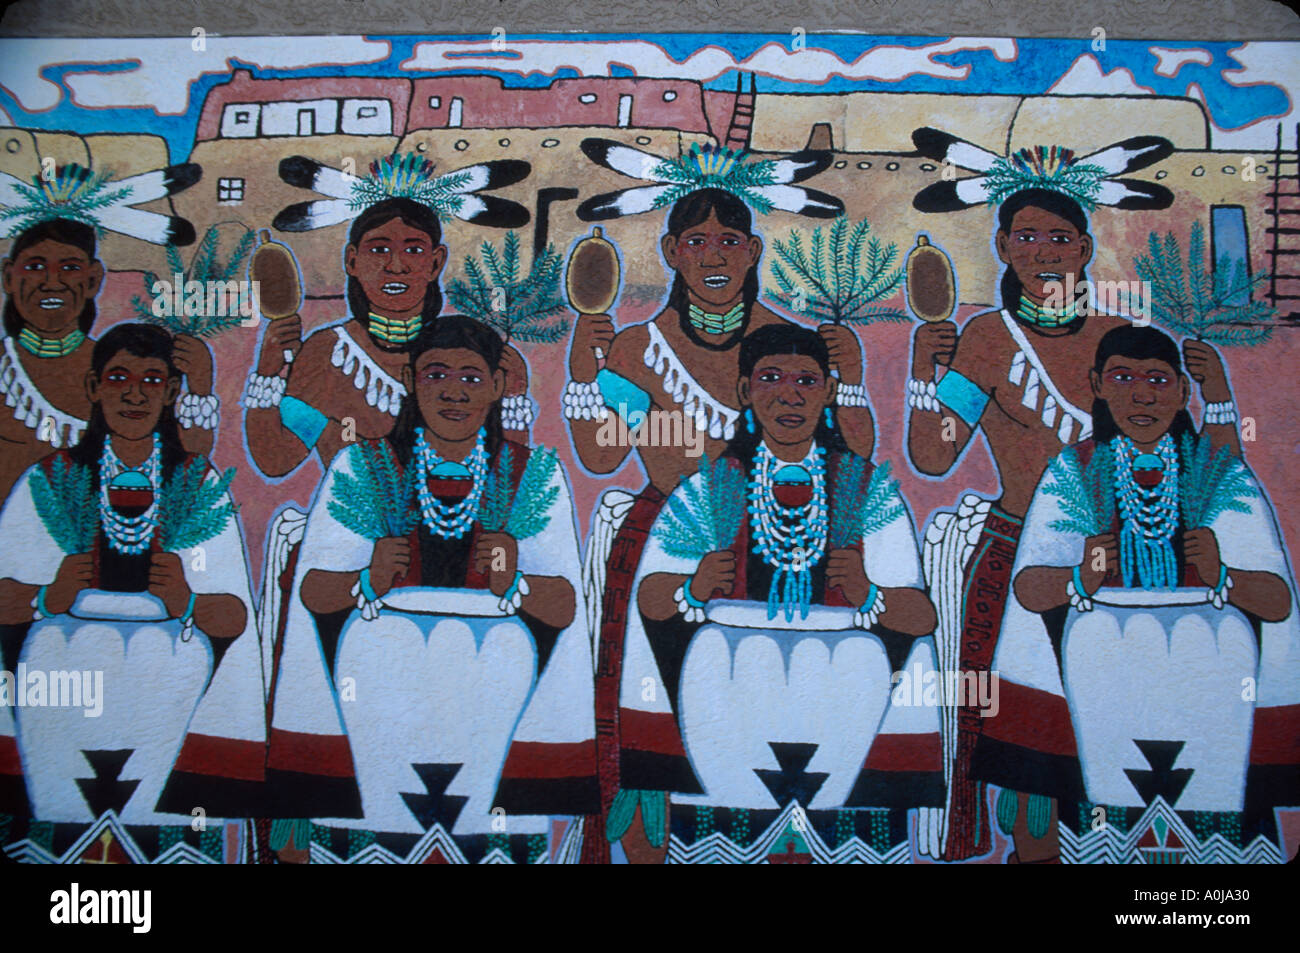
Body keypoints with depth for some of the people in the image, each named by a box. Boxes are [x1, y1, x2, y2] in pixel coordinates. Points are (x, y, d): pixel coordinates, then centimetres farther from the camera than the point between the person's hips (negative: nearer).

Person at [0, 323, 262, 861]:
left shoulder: (203, 486, 11)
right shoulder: (48, 483, 11)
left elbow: (236, 617, 3)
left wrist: (188, 604, -15)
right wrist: (49, 598, -15)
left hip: (172, 671, 0)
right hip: (64, 667, 0)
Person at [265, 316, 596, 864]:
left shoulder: (534, 474, 9)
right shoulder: (363, 468, 10)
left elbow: (565, 608, 2)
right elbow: (311, 593, 5)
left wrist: (514, 584, -17)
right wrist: (368, 581, -14)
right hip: (379, 667, 0)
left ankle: (487, 839, -8)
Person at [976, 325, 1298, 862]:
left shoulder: (1225, 476, 9)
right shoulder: (1073, 471, 10)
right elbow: (1027, 590, -1)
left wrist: (1222, 577, -19)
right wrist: (1079, 580, -20)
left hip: (1210, 649, 0)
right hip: (1101, 650, 0)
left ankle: (1219, 832, -5)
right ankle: (1102, 829, -7)